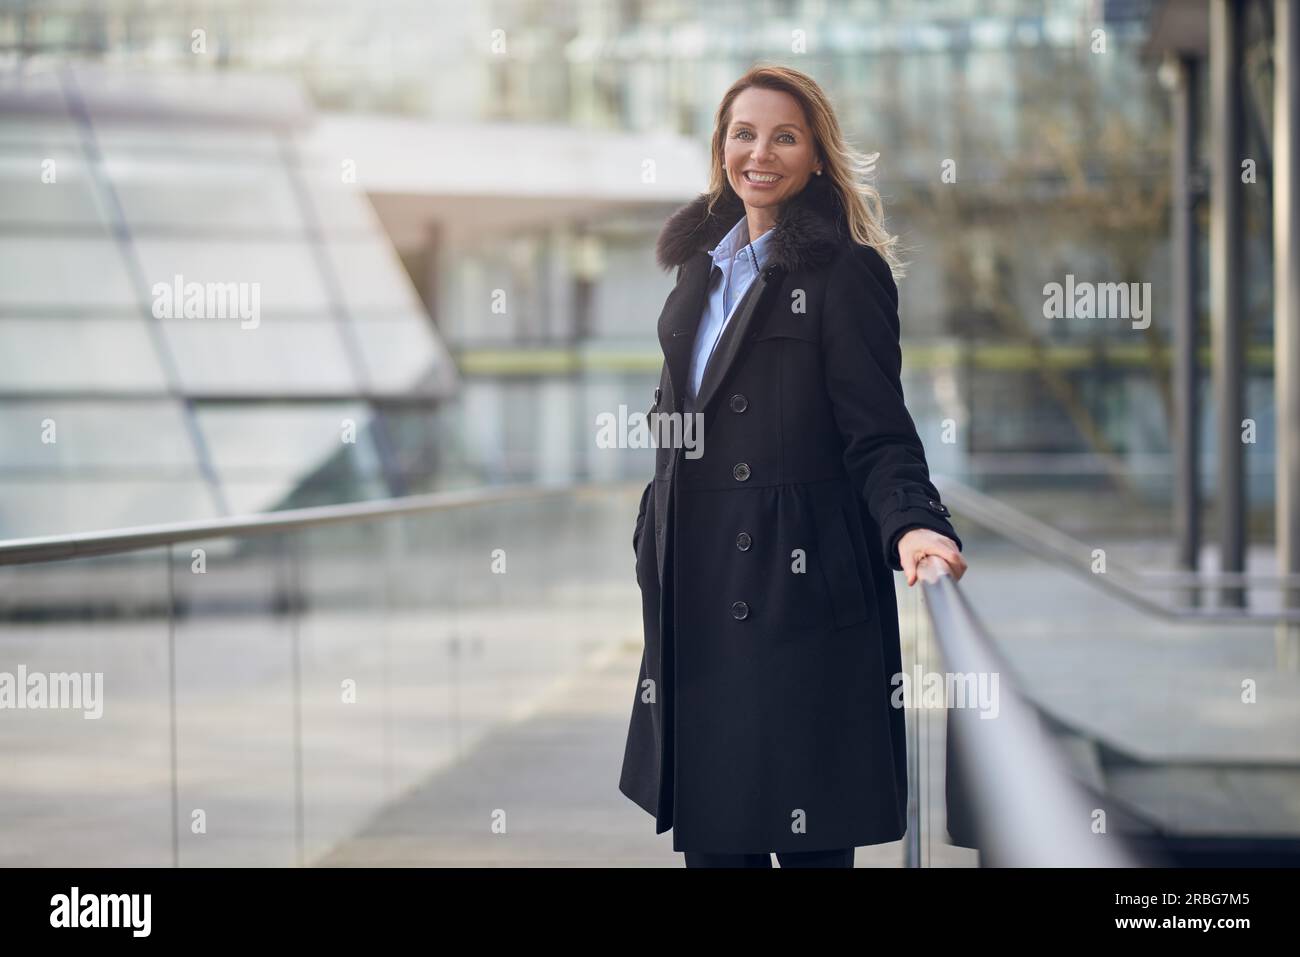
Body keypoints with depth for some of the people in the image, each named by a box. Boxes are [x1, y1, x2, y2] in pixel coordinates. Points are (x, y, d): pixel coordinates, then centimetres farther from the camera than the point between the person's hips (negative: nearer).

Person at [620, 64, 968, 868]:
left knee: (805, 836, -3)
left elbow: (878, 437, -12)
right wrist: (652, 542, 17)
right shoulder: (703, 263, 14)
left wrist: (912, 524, -30)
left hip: (798, 587, -7)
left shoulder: (845, 273, -7)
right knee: (708, 833, 9)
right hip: (698, 583, 7)